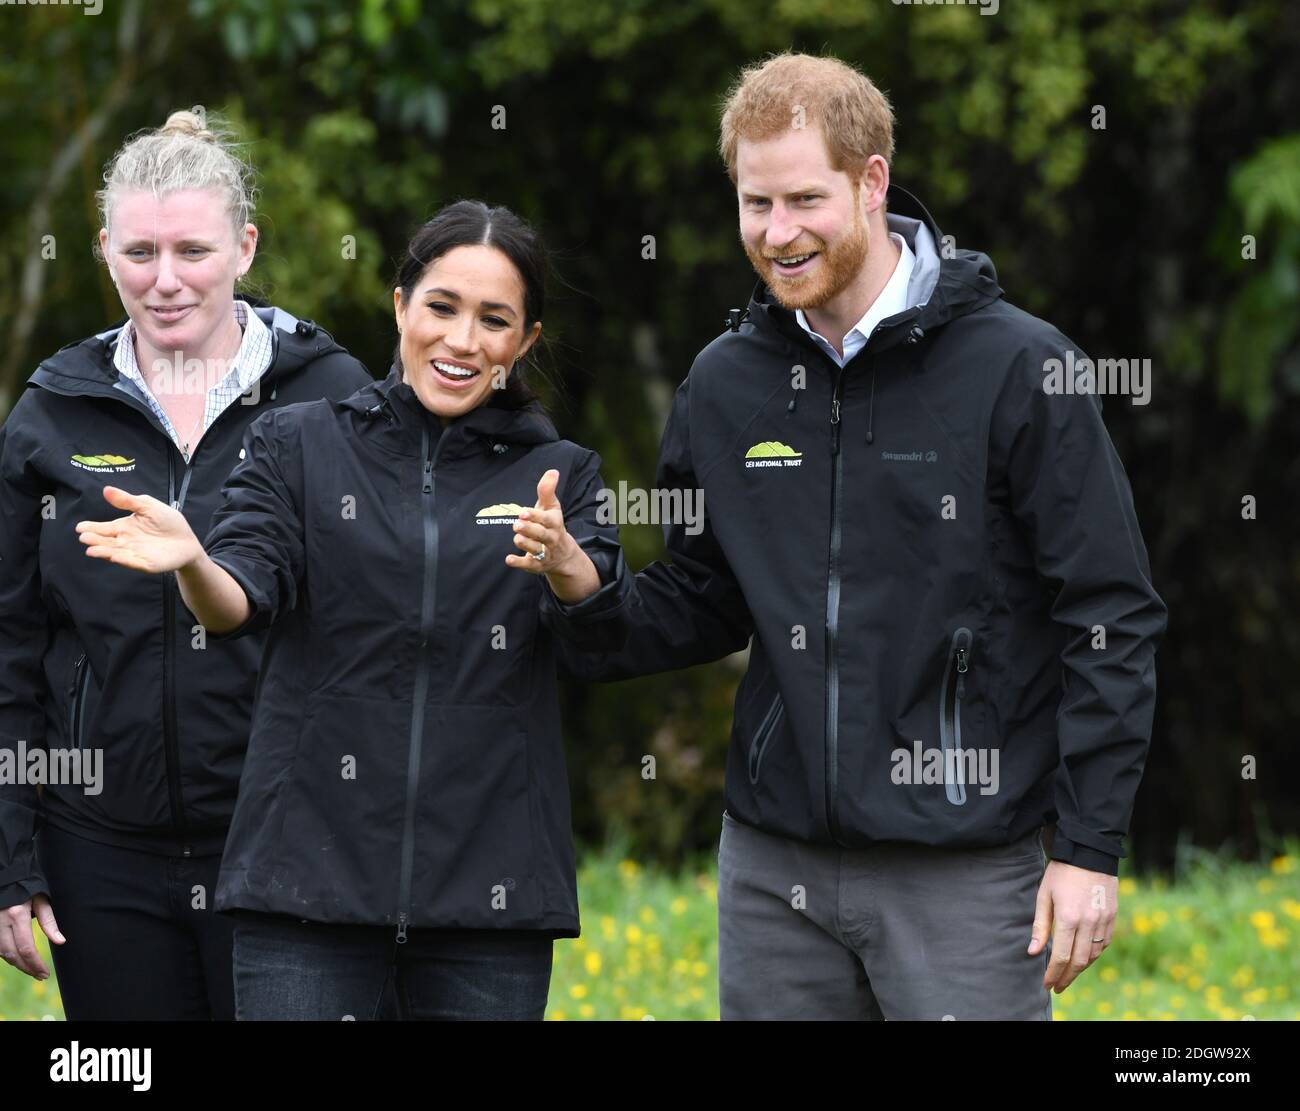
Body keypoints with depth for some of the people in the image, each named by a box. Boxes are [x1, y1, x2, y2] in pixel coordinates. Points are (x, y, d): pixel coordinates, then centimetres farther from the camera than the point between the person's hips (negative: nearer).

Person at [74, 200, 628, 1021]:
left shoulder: (561, 475, 11)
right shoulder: (298, 447, 9)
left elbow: (610, 635, -5)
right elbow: (241, 603, -5)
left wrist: (565, 564, -28)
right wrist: (192, 564, -29)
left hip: (488, 889, 1)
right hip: (312, 873, -1)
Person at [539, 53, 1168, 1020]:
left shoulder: (1020, 368, -8)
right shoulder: (725, 384, 8)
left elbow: (1112, 621, -6)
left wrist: (1090, 849, -9)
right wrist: (591, 607, -5)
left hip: (966, 867, -5)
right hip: (774, 866, 5)